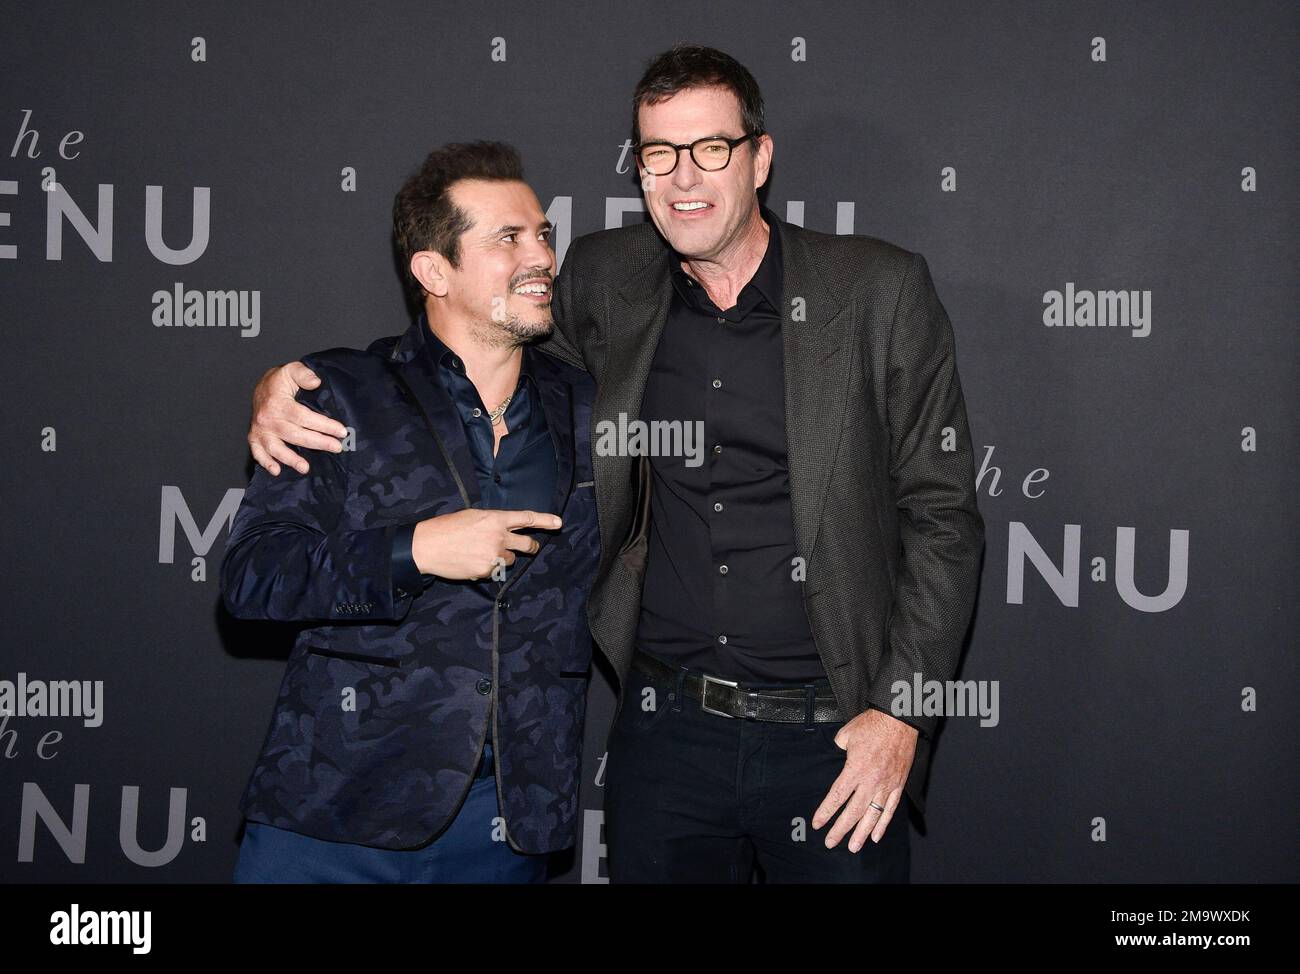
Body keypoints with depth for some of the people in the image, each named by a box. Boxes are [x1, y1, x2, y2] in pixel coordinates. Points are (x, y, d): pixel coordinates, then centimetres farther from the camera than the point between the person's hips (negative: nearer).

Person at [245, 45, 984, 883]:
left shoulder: (881, 291, -5)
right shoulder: (606, 283, 2)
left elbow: (943, 514, -3)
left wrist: (900, 712, -9)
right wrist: (292, 388, -6)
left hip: (831, 740, -2)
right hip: (665, 728, 3)